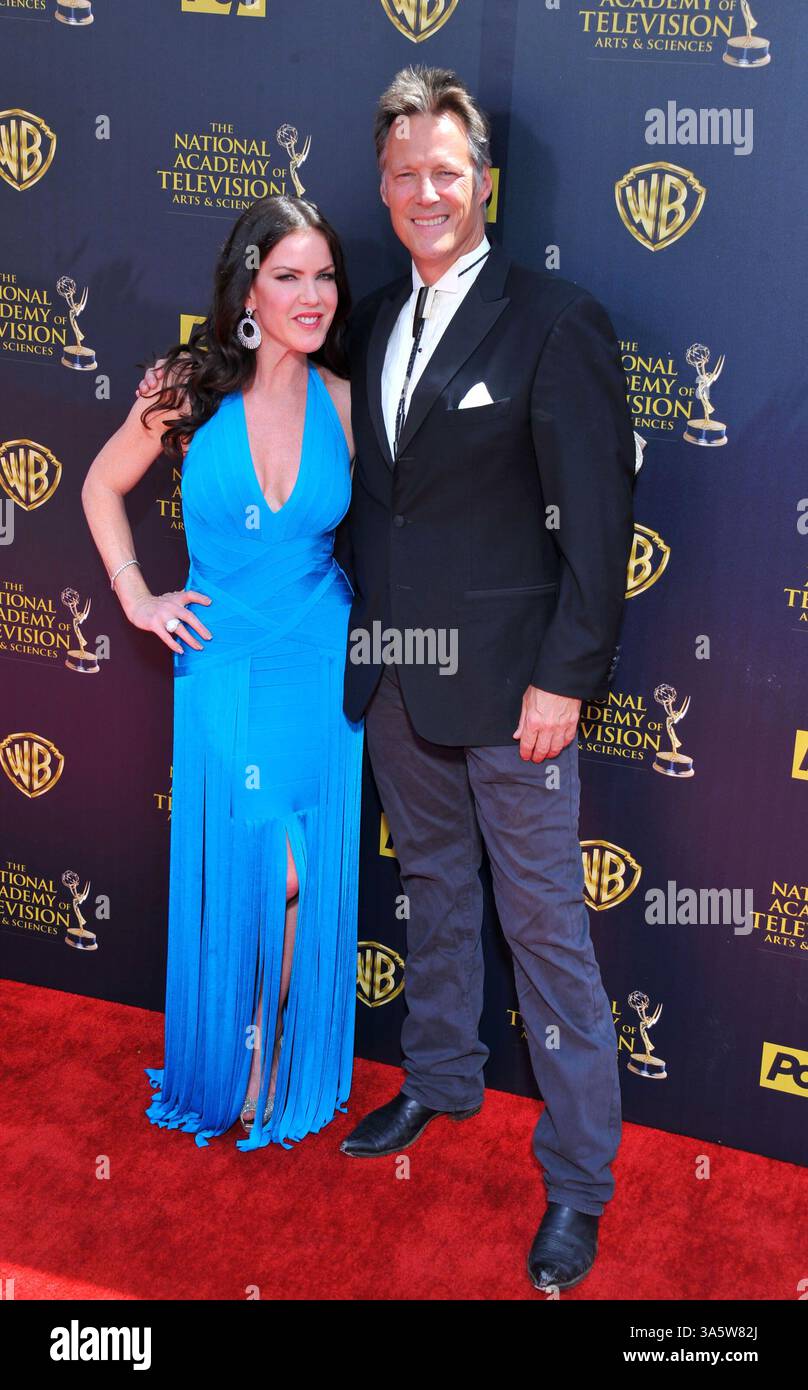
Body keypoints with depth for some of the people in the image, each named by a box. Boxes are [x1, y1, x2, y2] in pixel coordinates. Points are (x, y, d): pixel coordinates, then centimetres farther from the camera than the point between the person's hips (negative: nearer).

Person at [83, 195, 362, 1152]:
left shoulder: (345, 403, -2)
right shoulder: (189, 390, -7)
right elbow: (103, 486, 9)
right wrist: (136, 596, 3)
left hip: (321, 664, 2)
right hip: (223, 663, -2)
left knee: (309, 878, 8)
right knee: (250, 874, 0)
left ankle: (286, 1072, 30)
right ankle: (232, 1073, 25)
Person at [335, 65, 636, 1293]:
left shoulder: (555, 321, -10)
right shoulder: (375, 321, 10)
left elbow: (598, 517, -12)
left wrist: (563, 676, -15)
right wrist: (361, 629, 8)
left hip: (510, 679, -6)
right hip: (396, 674, 6)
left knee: (547, 926, 2)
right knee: (435, 890, 21)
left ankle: (579, 1178, 15)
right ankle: (441, 1079, 41)